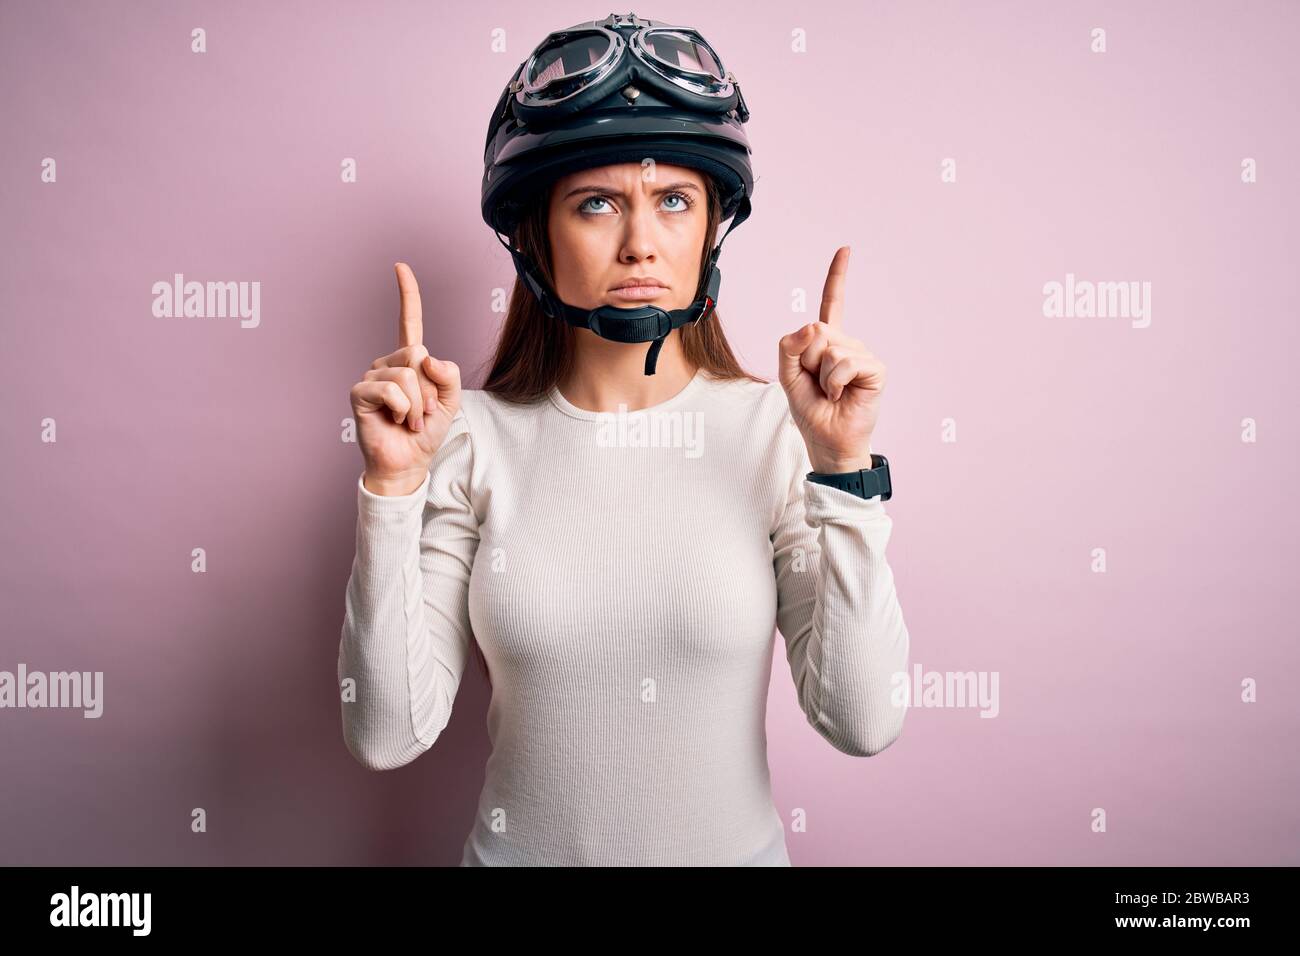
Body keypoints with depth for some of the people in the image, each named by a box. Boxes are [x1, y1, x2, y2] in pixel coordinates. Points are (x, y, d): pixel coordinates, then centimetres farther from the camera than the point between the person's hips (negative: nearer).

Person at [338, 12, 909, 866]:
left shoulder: (775, 428, -13)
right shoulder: (474, 439, -12)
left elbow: (862, 722, -17)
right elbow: (389, 737, -15)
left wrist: (844, 467, -24)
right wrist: (394, 485, -22)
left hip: (735, 844, 0)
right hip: (519, 845, 0)